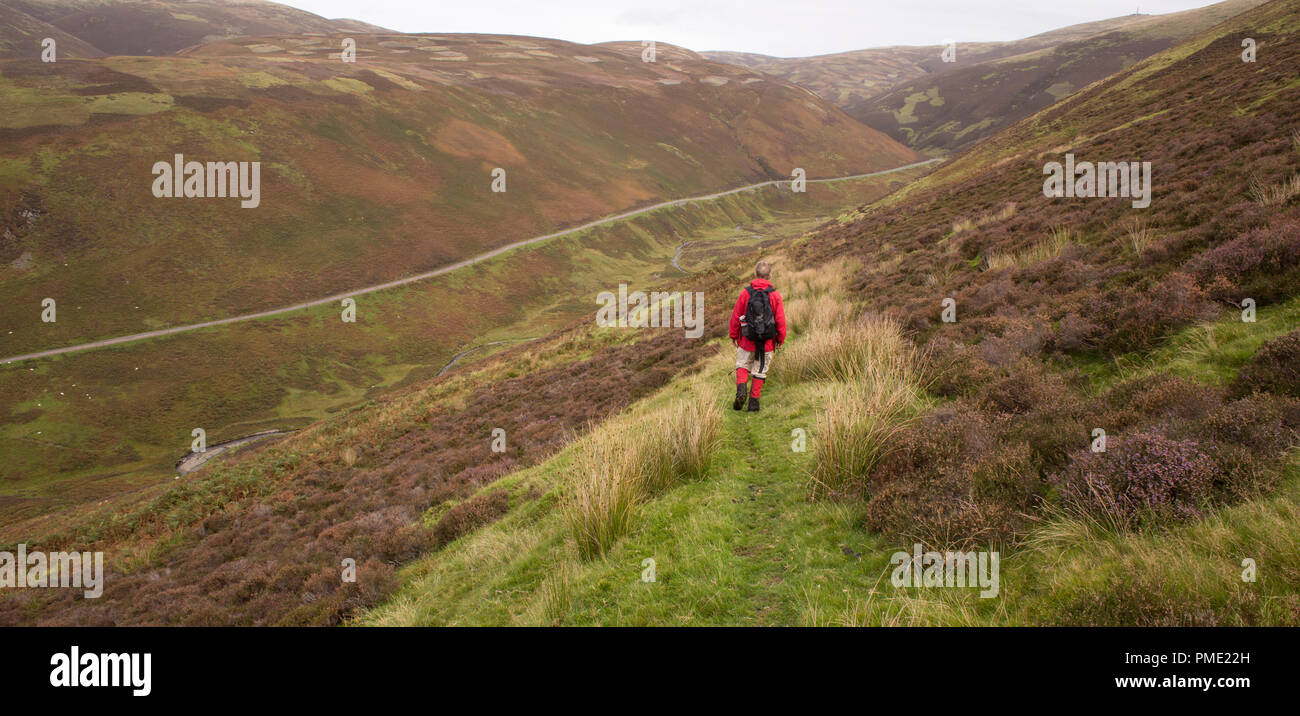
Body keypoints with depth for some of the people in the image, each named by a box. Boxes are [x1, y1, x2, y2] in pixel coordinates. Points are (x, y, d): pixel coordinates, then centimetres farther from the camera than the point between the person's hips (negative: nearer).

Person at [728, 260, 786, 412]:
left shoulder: (745, 293, -6)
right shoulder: (775, 295, -6)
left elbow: (736, 316, -1)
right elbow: (781, 320, -2)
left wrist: (734, 335, 12)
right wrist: (780, 339, 12)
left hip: (747, 341, 0)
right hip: (767, 342, 0)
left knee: (743, 365, 17)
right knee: (760, 371, 11)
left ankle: (741, 388, -8)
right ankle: (754, 401, 13)